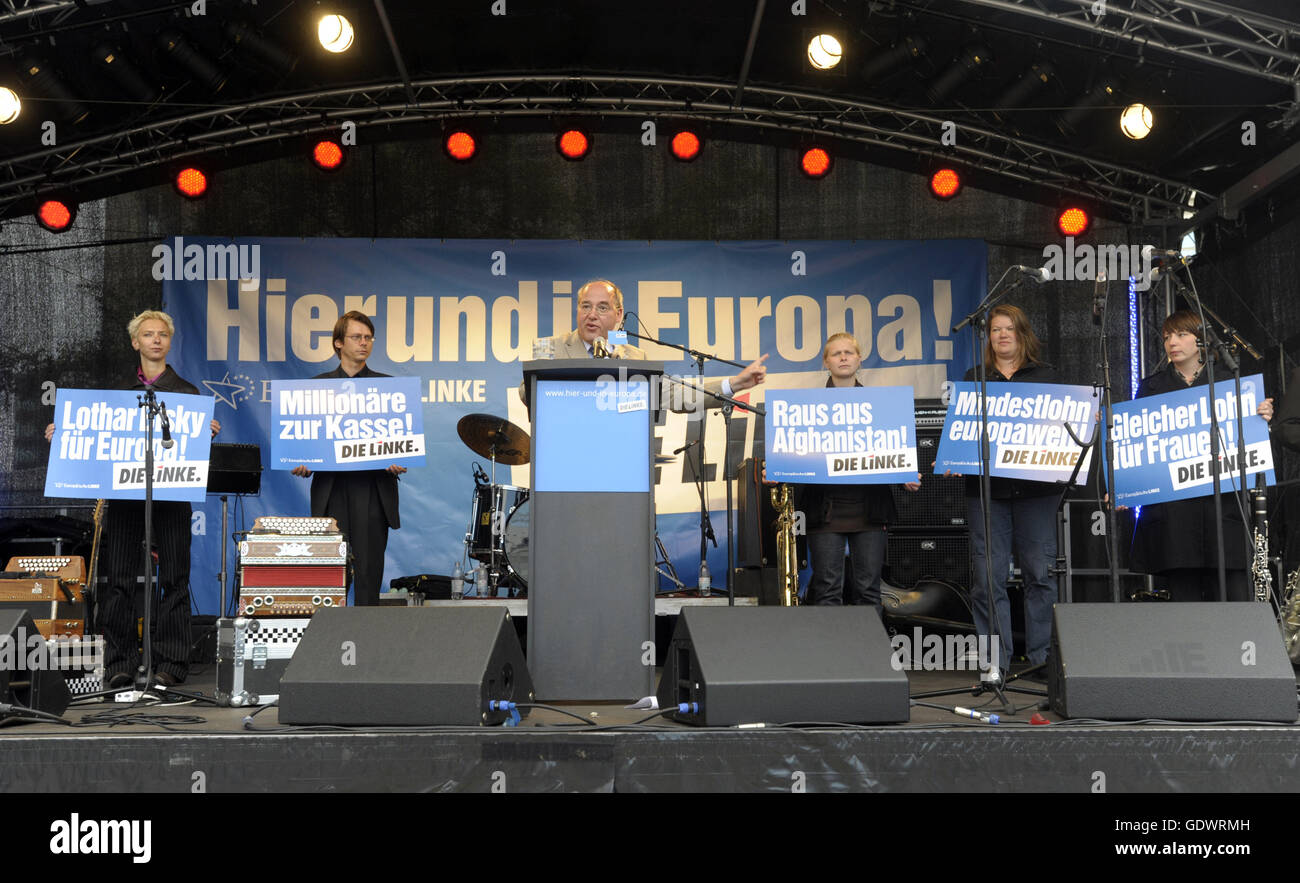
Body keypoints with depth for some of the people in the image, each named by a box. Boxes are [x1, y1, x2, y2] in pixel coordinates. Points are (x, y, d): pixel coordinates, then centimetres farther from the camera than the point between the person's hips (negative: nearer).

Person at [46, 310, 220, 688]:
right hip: (124, 492, 2)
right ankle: (120, 664, 9)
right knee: (120, 579, 0)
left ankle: (170, 665, 4)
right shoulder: (118, 390, 15)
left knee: (174, 579, -2)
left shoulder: (186, 392, 10)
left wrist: (208, 432, -17)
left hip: (171, 493, -1)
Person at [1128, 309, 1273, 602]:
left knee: (1234, 597, -5)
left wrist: (1261, 418, -9)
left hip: (1220, 505, 0)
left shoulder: (1226, 384, 13)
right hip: (1170, 510, 0)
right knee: (1184, 597, 0)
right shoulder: (1151, 388, 12)